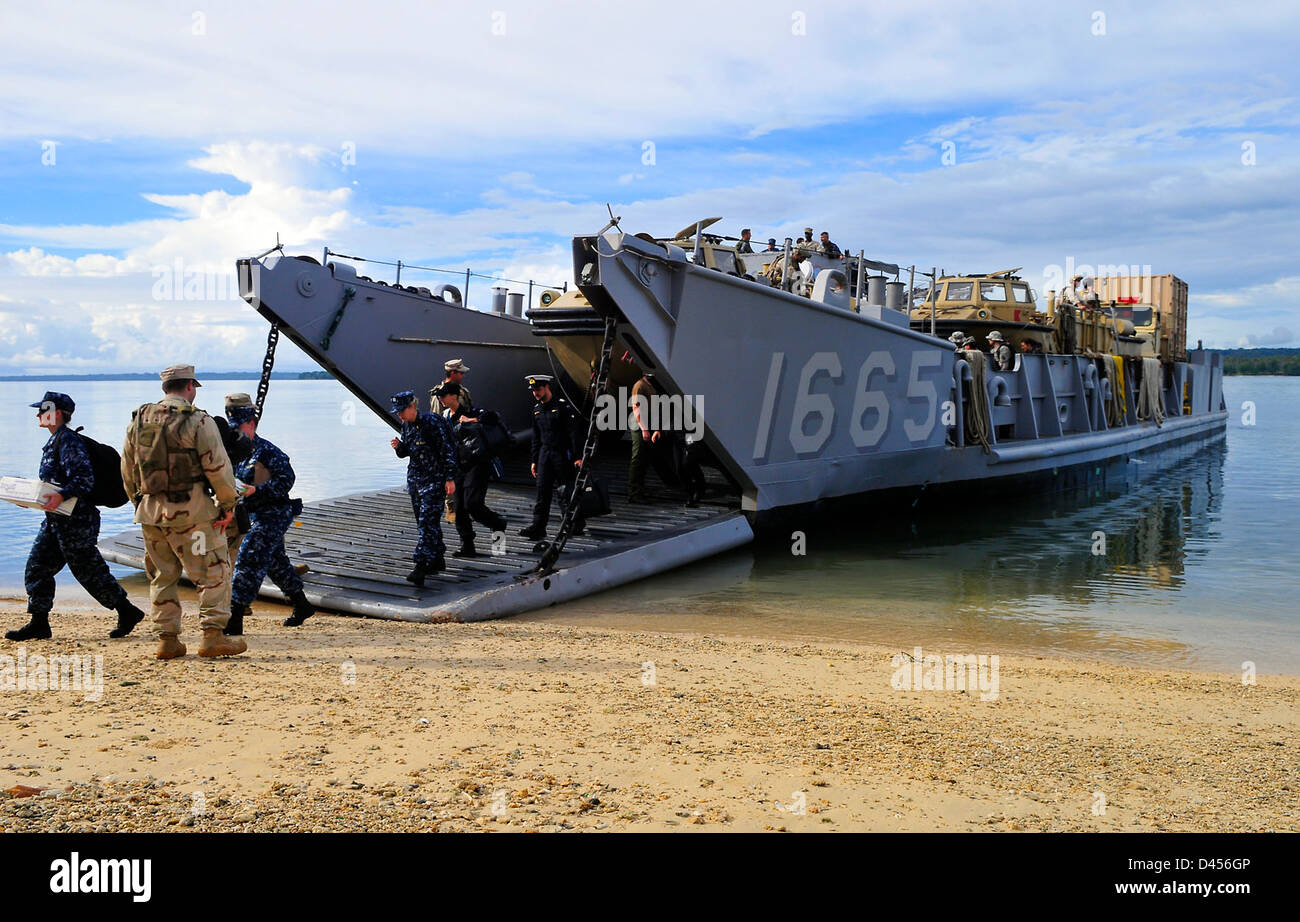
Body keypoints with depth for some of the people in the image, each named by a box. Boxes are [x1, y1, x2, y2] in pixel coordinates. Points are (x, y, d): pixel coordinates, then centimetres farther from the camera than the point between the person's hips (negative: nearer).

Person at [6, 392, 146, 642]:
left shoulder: (69, 440, -15)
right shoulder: (55, 441, 16)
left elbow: (85, 479, -25)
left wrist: (61, 496, -38)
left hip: (75, 520, -10)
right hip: (56, 519, 10)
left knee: (89, 571, -3)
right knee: (37, 567, 8)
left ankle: (127, 612, 9)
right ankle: (38, 623, 13)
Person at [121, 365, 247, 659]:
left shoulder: (138, 421, 10)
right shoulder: (198, 422, -9)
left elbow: (127, 471, 15)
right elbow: (219, 468, -11)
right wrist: (229, 504, -3)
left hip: (150, 510, 6)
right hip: (190, 511, -6)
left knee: (162, 576, 14)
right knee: (214, 572, 2)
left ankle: (168, 640, 16)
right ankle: (212, 635, -2)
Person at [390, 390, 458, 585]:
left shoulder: (432, 422, -14)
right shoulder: (406, 426, 9)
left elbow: (447, 451, -14)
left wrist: (450, 478, -17)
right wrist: (399, 447, -4)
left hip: (435, 479, -8)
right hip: (415, 479, 8)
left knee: (428, 522, -14)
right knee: (422, 522, 13)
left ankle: (422, 567, -19)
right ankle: (438, 560, 26)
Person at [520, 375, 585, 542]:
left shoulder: (563, 405, -10)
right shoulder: (537, 409, 11)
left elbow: (574, 432, -12)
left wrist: (578, 457, -15)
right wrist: (534, 460, 15)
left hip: (563, 454, -5)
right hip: (545, 453, 6)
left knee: (570, 490, 3)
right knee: (542, 490, -3)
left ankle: (578, 525, 18)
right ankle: (538, 526, -6)